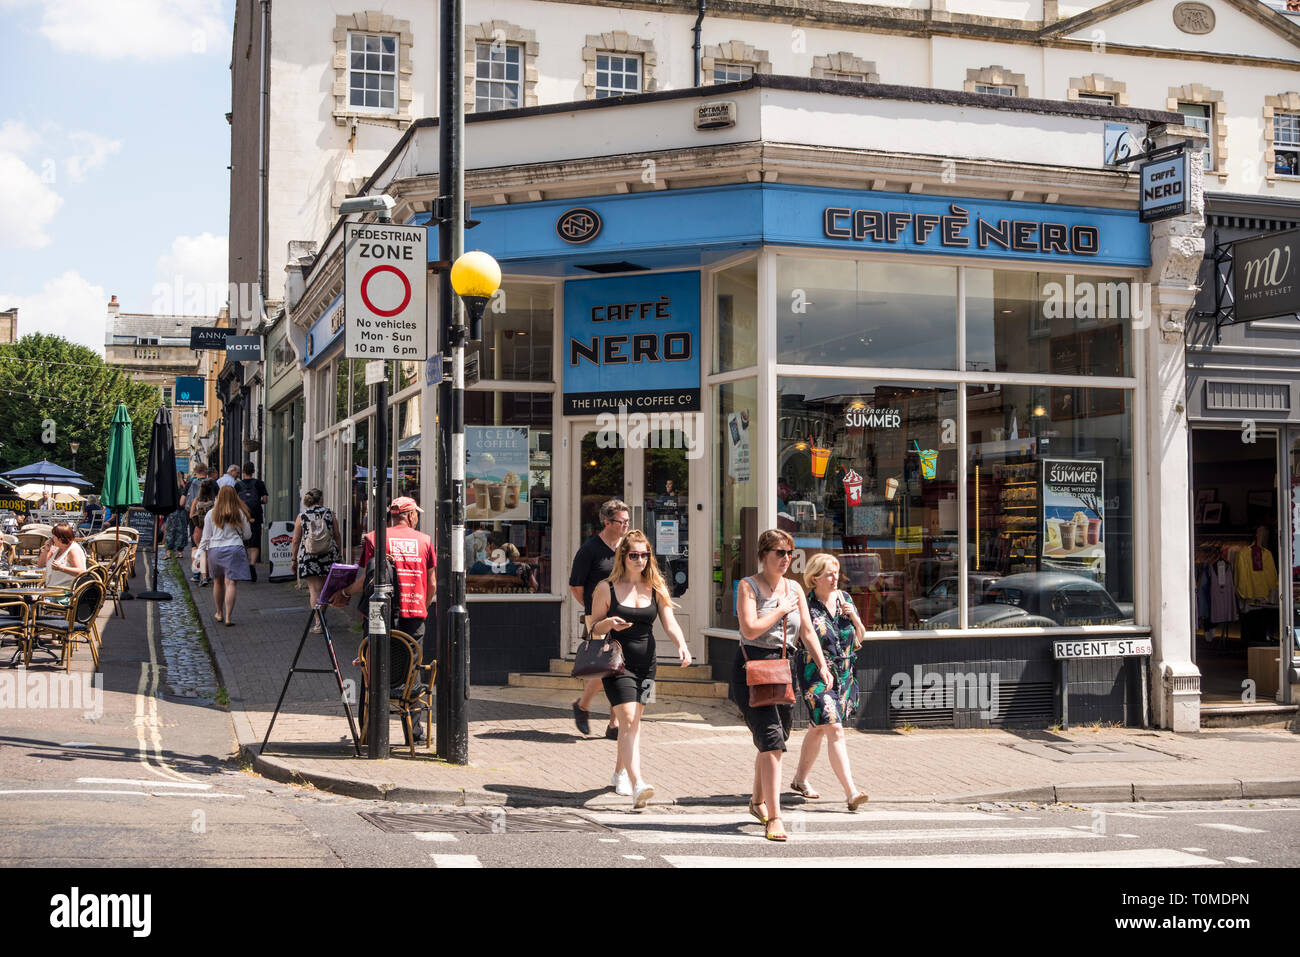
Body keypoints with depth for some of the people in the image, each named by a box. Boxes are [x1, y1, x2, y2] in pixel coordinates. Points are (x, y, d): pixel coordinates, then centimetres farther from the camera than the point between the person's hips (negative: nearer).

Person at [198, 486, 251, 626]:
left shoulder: (211, 514, 1)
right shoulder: (240, 513, 0)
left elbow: (206, 537, 3)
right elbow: (246, 535, 8)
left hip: (215, 550, 2)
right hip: (234, 549, -2)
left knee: (218, 582, 18)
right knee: (230, 583, -5)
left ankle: (219, 613, 32)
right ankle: (228, 617, -12)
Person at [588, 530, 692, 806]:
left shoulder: (656, 588, 6)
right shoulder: (607, 588, -3)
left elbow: (669, 621, -4)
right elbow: (594, 629, 1)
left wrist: (682, 645, -22)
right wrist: (609, 623, -21)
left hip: (646, 663, 4)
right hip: (617, 662, -4)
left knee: (634, 721, 12)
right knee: (628, 720, -16)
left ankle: (620, 773, 33)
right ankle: (637, 784, -24)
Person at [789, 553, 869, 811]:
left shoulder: (844, 598, 7)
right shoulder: (805, 604, -11)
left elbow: (860, 638, 12)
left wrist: (854, 617, -5)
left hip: (845, 673, 6)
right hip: (816, 674, -6)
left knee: (819, 729, 17)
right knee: (835, 730, -15)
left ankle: (800, 779, 35)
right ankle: (851, 792, -20)